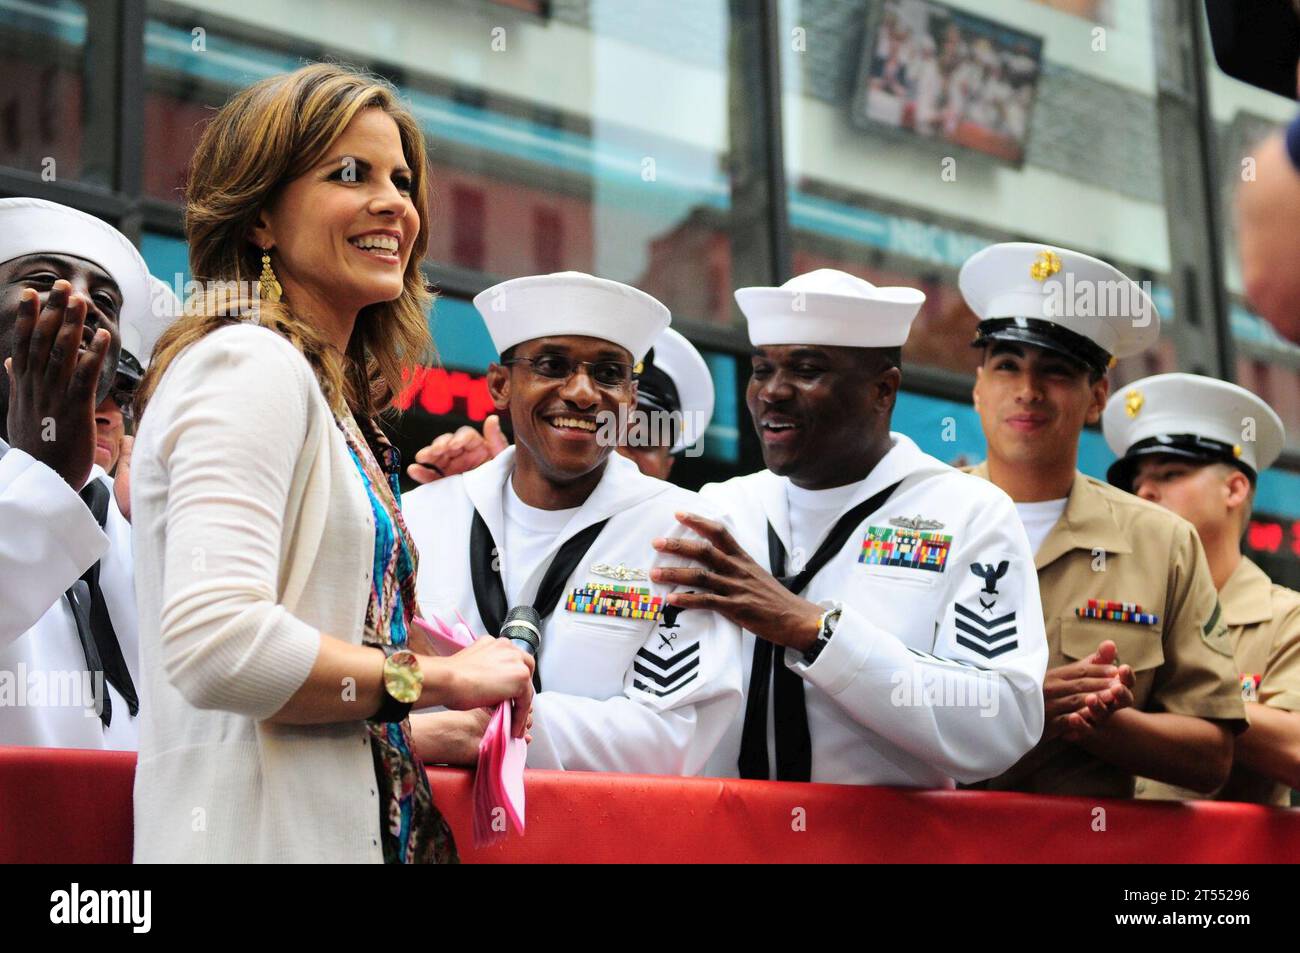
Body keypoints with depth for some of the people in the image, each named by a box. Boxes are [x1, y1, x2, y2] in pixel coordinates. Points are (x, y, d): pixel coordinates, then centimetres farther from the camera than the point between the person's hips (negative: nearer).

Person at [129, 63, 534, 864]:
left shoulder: (333, 392, 15)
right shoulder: (251, 367, -12)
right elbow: (216, 641, -26)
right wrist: (439, 678, -15)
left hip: (347, 825, 9)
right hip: (263, 835, -9)